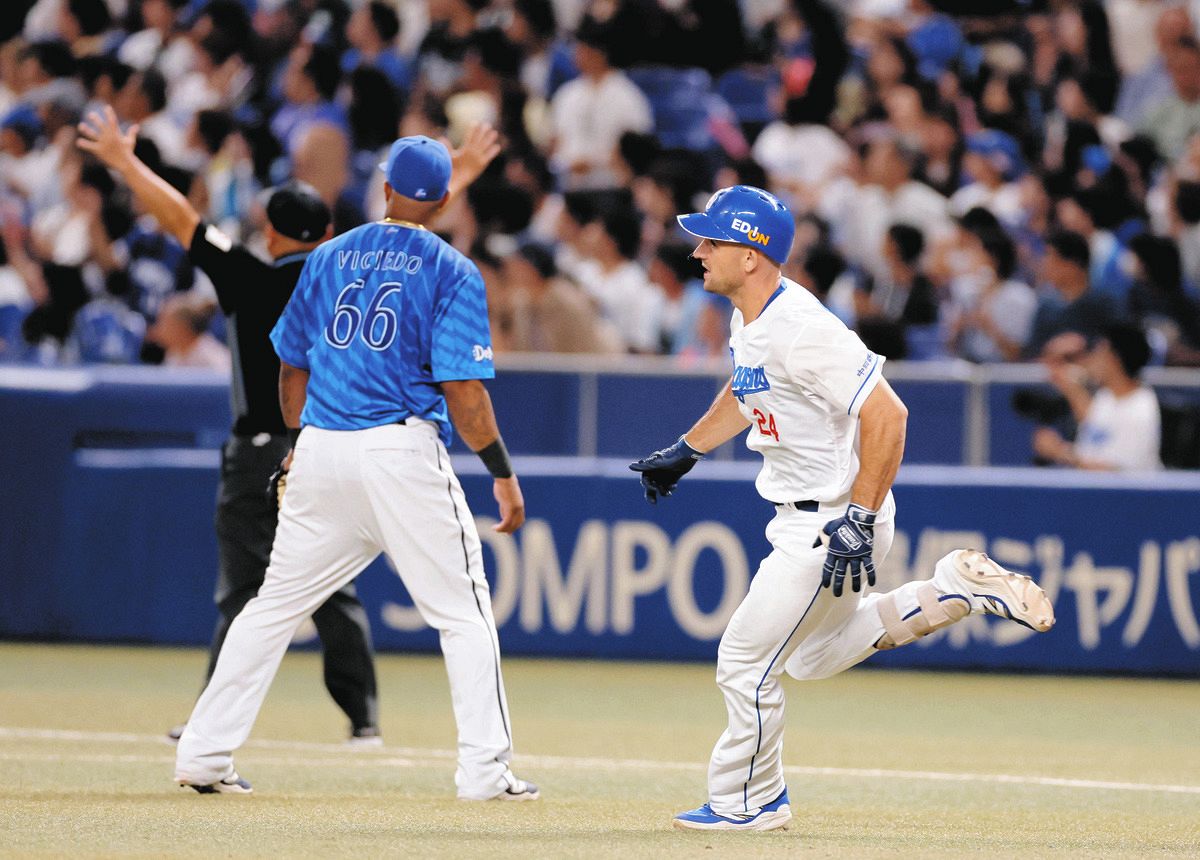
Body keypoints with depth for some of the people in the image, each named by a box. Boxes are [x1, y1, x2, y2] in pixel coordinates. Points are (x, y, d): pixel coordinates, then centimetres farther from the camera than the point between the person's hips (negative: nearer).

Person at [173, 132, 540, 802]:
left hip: (322, 448, 5)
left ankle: (204, 755, 10)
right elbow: (463, 391, -10)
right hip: (403, 451, -5)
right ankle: (485, 768, -5)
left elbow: (293, 369, 19)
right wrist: (504, 474, -3)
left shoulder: (329, 258, 12)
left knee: (275, 606, 12)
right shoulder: (451, 272, -3)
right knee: (465, 614, 3)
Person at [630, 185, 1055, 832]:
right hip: (803, 515, 10)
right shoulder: (749, 318, 3)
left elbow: (886, 415, -30)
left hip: (830, 524, -10)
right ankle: (956, 587, 21)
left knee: (745, 660, -1)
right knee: (815, 656, 23)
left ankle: (749, 802, 16)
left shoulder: (799, 330, -27)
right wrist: (685, 451, 29)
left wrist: (860, 519, -30)